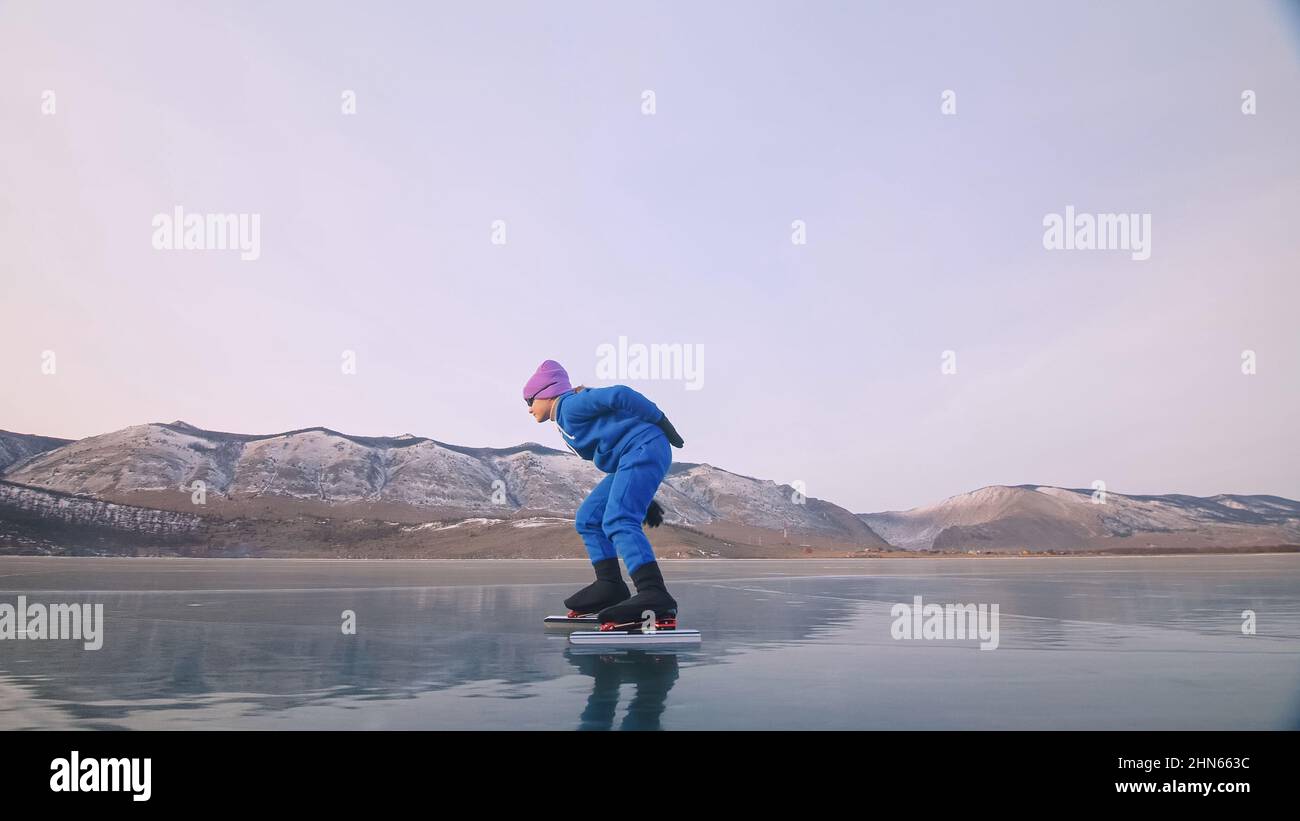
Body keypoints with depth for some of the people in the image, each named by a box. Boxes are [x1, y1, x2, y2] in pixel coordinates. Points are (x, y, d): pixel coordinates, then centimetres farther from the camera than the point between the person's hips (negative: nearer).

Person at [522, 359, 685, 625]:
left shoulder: (570, 405, -2)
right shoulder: (567, 425, 28)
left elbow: (619, 395, -12)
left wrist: (660, 420, -12)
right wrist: (643, 500, 23)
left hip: (645, 447, -10)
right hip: (632, 461, 10)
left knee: (618, 521, -26)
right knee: (588, 519, 11)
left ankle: (654, 593, -40)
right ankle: (609, 586, 2)